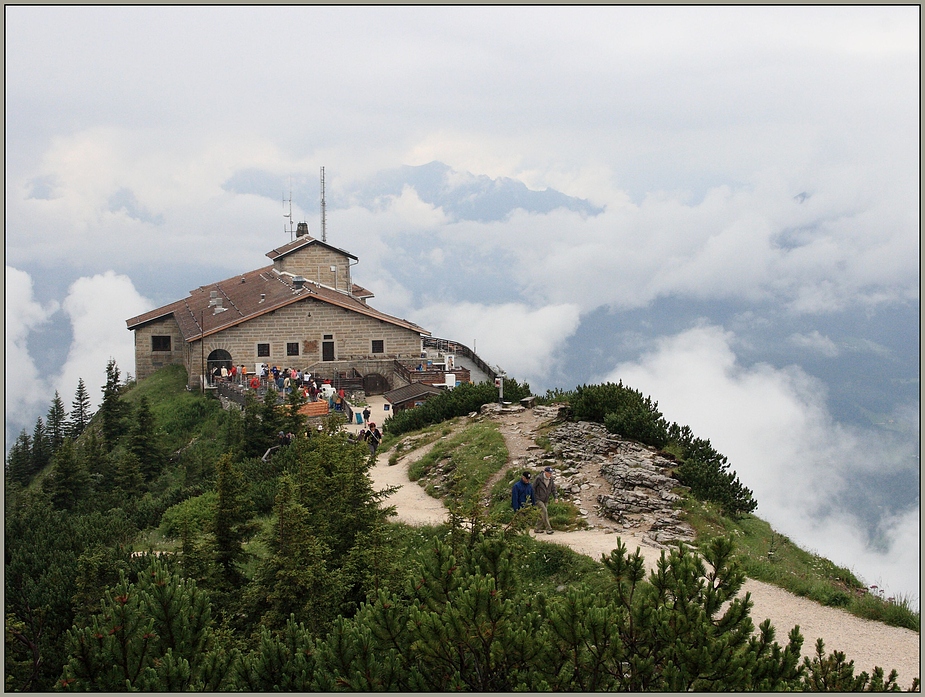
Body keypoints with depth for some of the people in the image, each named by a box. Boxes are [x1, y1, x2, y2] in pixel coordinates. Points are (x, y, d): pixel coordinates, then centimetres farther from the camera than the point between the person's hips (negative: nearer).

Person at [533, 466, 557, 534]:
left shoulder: (551, 479, 2)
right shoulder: (539, 478, -15)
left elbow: (553, 489, 9)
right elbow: (533, 488, -8)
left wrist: (555, 497, -4)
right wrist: (534, 498, -7)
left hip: (545, 500, 7)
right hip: (538, 500, -7)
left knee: (542, 515, 9)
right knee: (544, 512, -16)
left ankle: (537, 529, 19)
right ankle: (548, 529, -17)